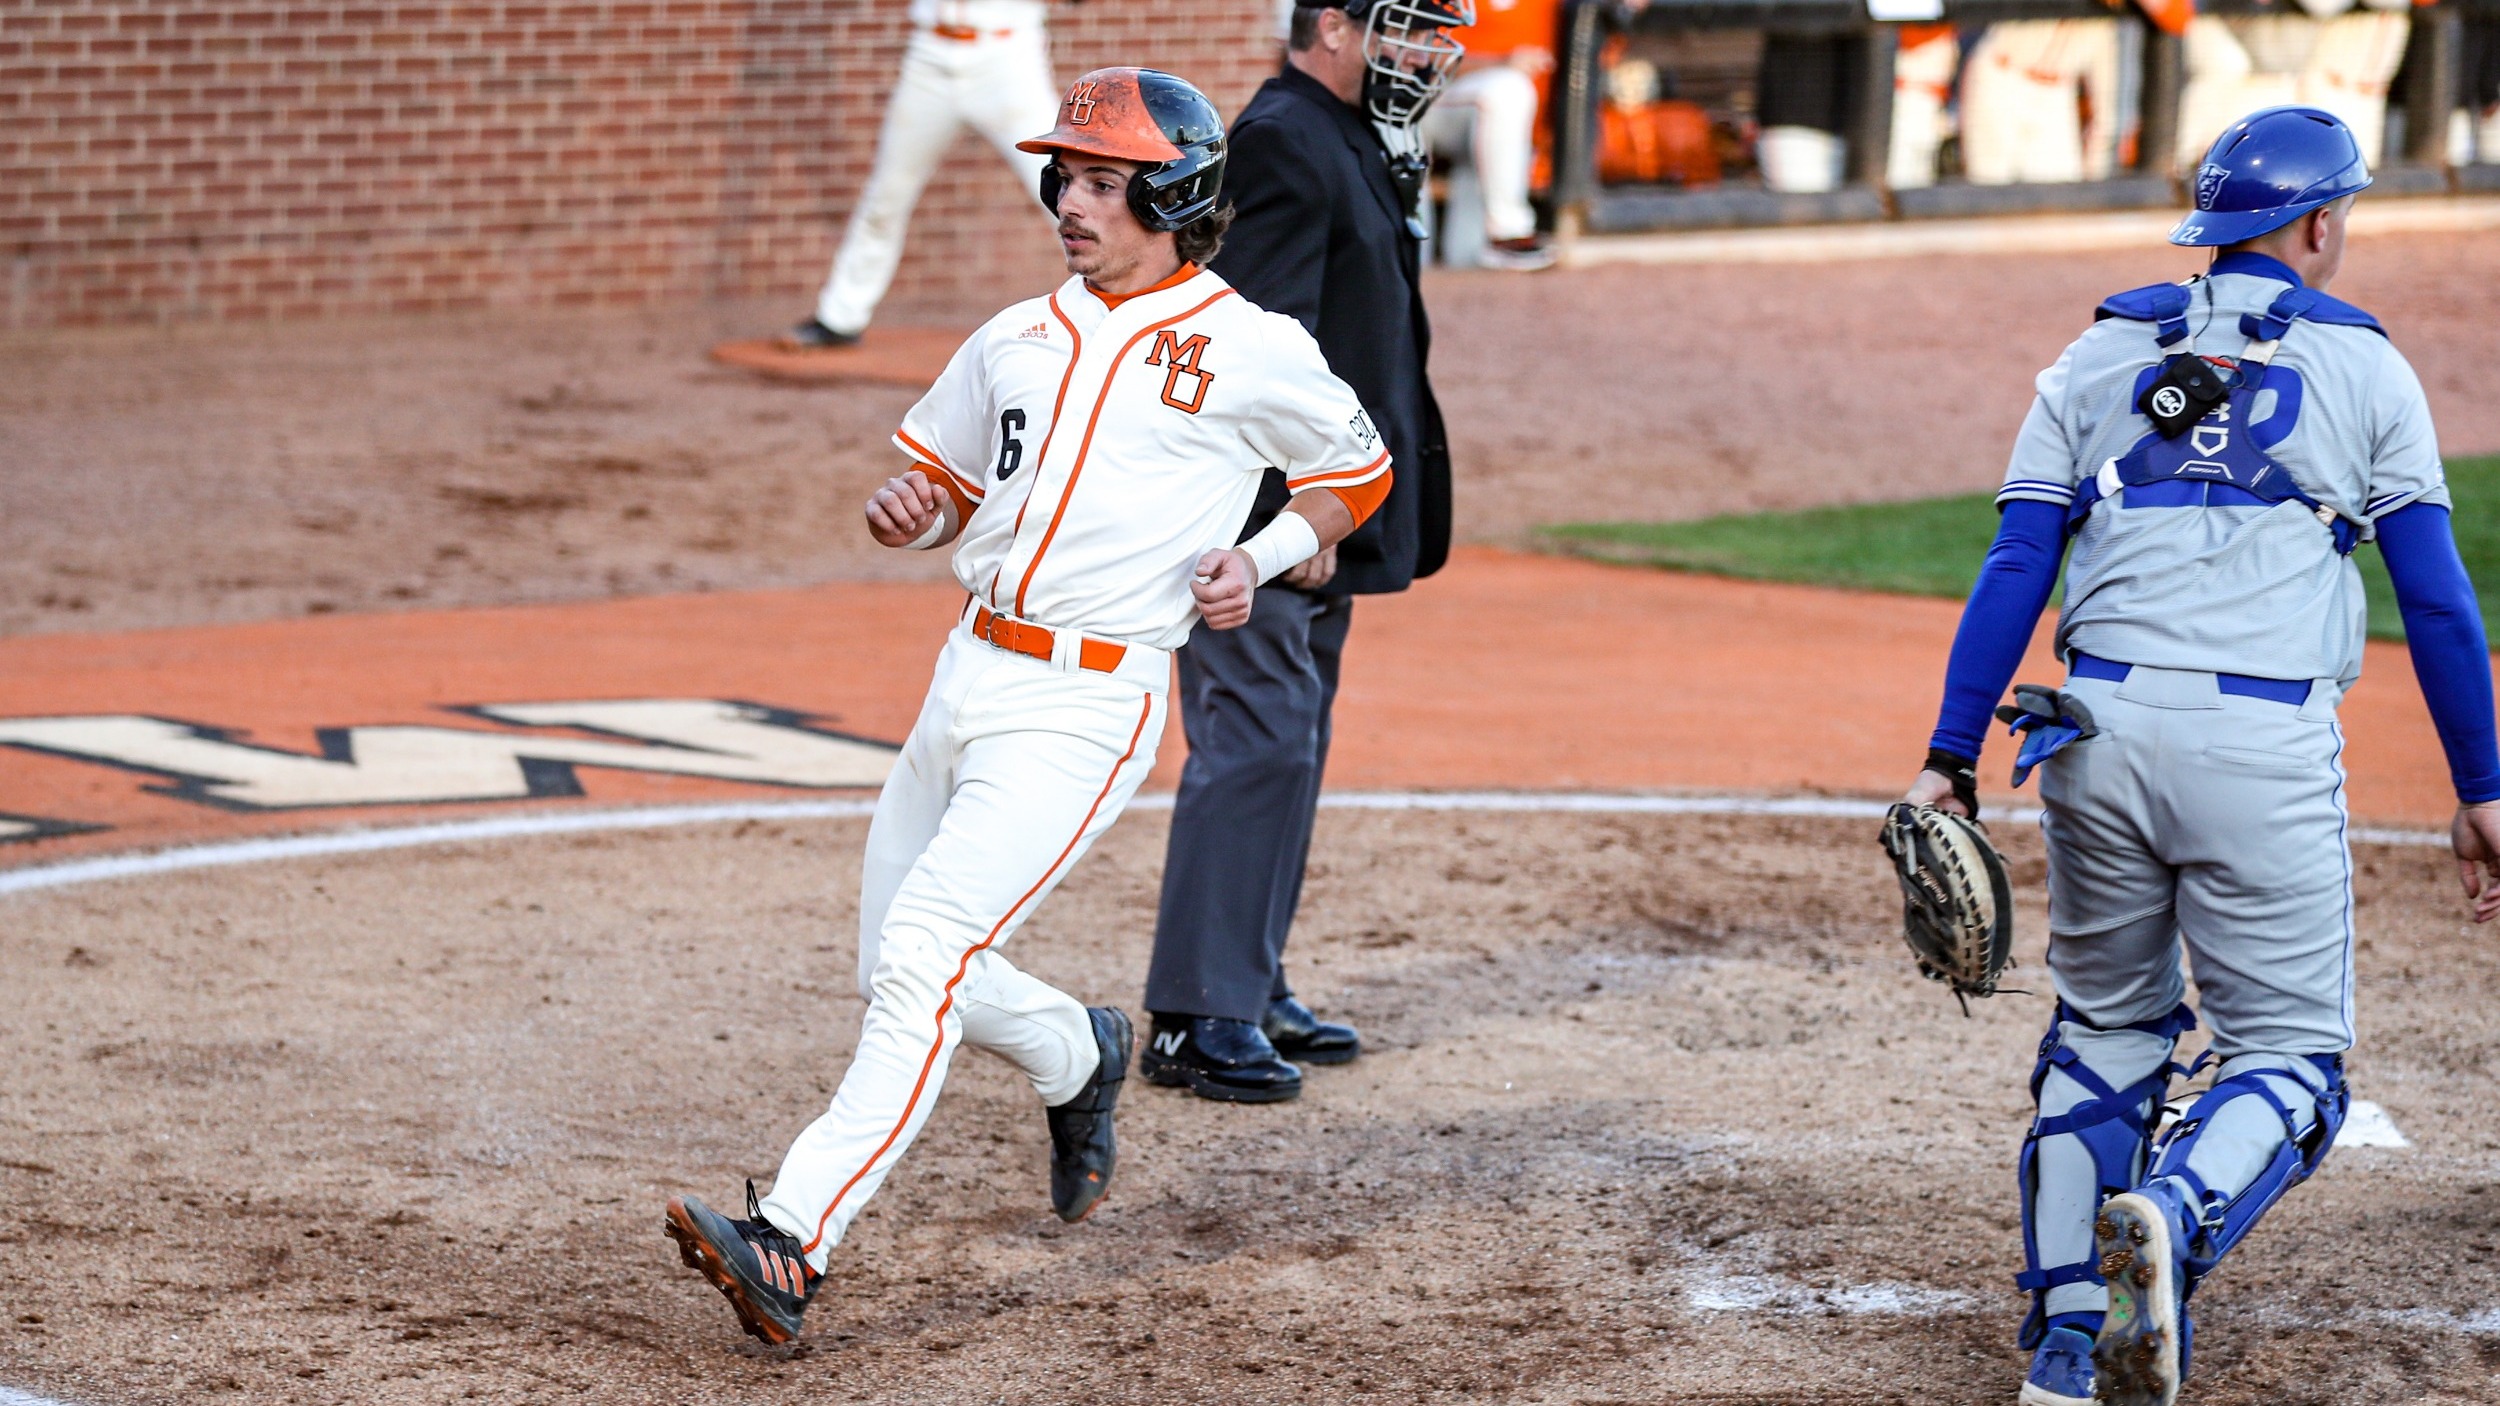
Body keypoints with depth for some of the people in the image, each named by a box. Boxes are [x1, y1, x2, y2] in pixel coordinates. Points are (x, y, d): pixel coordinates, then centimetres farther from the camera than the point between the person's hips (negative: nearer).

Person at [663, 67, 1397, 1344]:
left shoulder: (1252, 352, -1)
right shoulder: (1019, 339, 14)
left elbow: (1361, 475, 13)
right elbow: (941, 486, 22)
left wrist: (1259, 562, -3)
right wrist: (904, 510, -1)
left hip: (1086, 709, -7)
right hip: (967, 677, 7)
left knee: (922, 961, -21)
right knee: (905, 972, 12)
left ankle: (792, 1243, -28)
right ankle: (1079, 1058, 42)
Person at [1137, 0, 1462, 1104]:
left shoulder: (1348, 147, 17)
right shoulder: (1283, 144, -16)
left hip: (1321, 521, 11)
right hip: (1272, 516, -11)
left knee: (1286, 747, 15)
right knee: (1255, 744, -10)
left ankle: (1250, 989, 24)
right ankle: (1194, 1020, -7)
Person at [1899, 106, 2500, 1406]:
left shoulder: (2095, 361, 15)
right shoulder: (2364, 369, 9)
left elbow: (2014, 569, 5)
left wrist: (1949, 759, 2)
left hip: (2103, 735, 3)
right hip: (2269, 751, -3)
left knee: (2106, 1029, 19)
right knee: (2289, 1054, 5)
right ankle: (2170, 1222, -25)